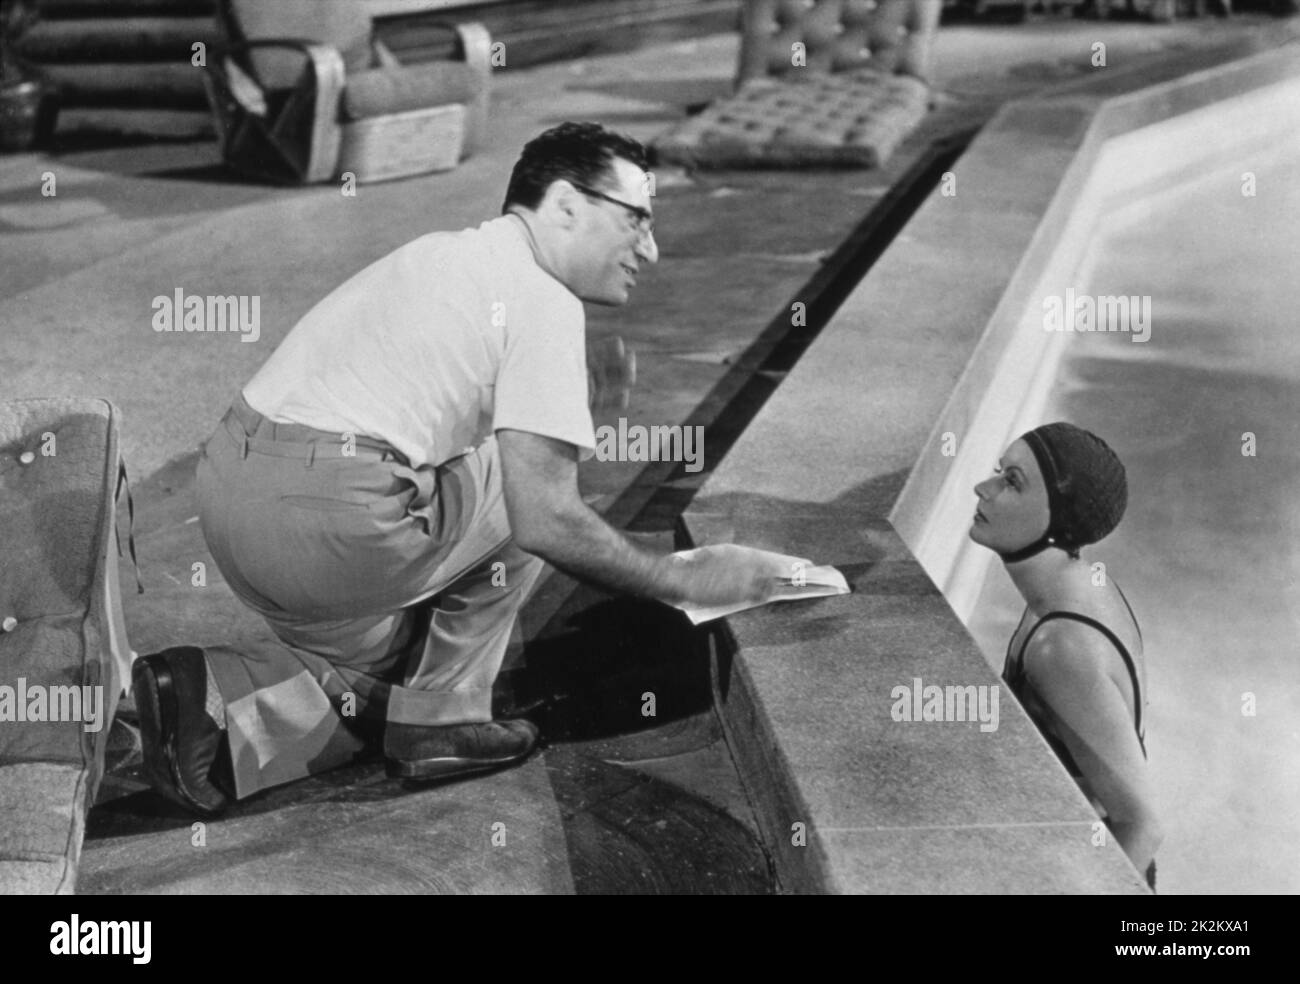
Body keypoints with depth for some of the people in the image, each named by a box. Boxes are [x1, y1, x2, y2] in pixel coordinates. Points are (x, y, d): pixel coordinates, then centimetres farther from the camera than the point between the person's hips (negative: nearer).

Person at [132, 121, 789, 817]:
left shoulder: (446, 252, 22)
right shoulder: (543, 297, -6)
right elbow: (543, 520, -12)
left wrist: (573, 386, 27)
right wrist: (686, 582, -1)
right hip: (331, 522, -9)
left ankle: (219, 702, 5)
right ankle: (440, 716, 11)